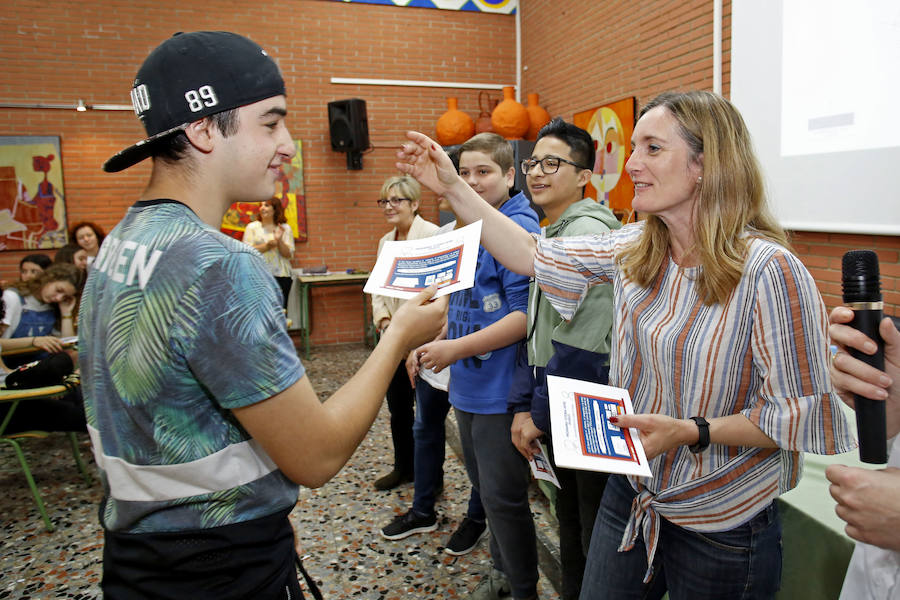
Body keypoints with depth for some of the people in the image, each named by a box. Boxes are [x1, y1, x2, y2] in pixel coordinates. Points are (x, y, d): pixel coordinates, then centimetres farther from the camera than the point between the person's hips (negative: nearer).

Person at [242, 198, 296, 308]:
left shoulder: (285, 228, 10)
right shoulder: (252, 227, 10)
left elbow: (289, 254, 3)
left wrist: (279, 241, -13)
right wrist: (267, 246, -13)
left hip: (281, 275, 1)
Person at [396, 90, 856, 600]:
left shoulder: (767, 268, -22)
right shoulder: (635, 249, -4)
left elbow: (802, 413, -18)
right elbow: (531, 256, 0)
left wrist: (689, 433, -27)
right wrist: (453, 188, -3)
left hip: (720, 528, -5)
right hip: (630, 496, 5)